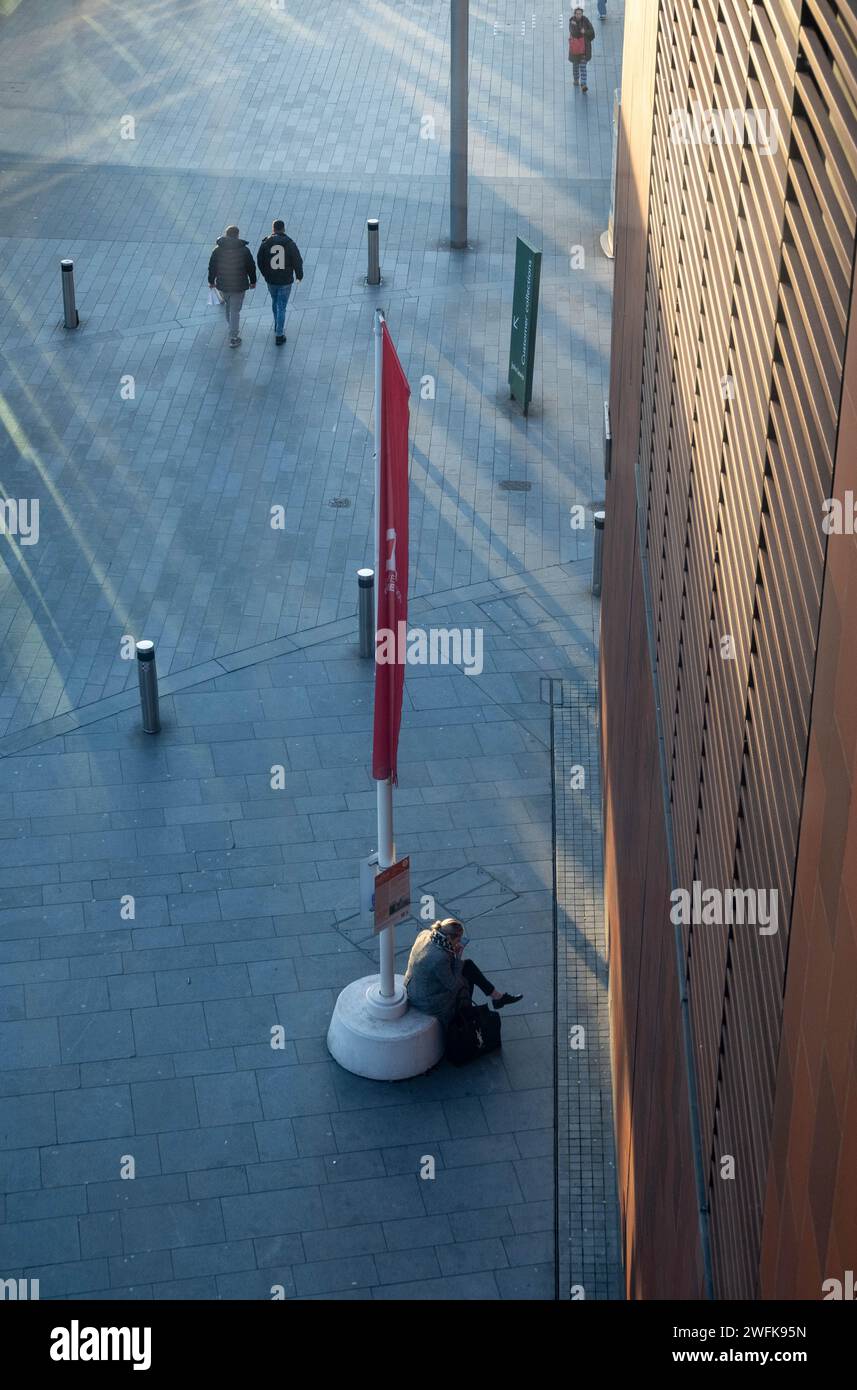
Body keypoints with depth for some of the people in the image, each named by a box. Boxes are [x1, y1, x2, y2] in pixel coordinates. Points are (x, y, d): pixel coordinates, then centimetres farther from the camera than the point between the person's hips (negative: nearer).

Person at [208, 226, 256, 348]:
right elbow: (251, 267, -3)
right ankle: (233, 338, 1)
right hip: (239, 286, -3)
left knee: (228, 306, 27)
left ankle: (232, 327, 48)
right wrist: (253, 281, 12)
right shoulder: (244, 250, -11)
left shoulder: (217, 250, -6)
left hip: (223, 285, 3)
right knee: (235, 310, 2)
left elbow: (212, 267, 1)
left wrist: (211, 281, 16)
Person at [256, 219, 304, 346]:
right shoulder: (289, 243, -12)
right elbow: (297, 262, -8)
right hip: (286, 281, -2)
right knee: (281, 307, 5)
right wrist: (299, 275, 11)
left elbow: (260, 261, 0)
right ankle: (279, 335, 4)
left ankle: (277, 325, 45)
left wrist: (265, 274, 19)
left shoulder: (266, 243, -8)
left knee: (275, 301, 28)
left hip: (271, 280, 2)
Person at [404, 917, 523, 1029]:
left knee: (469, 966, 13)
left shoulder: (424, 935, -12)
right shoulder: (440, 959, -35)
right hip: (429, 1003, -8)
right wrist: (458, 958, -15)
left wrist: (453, 952, -4)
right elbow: (453, 985, -22)